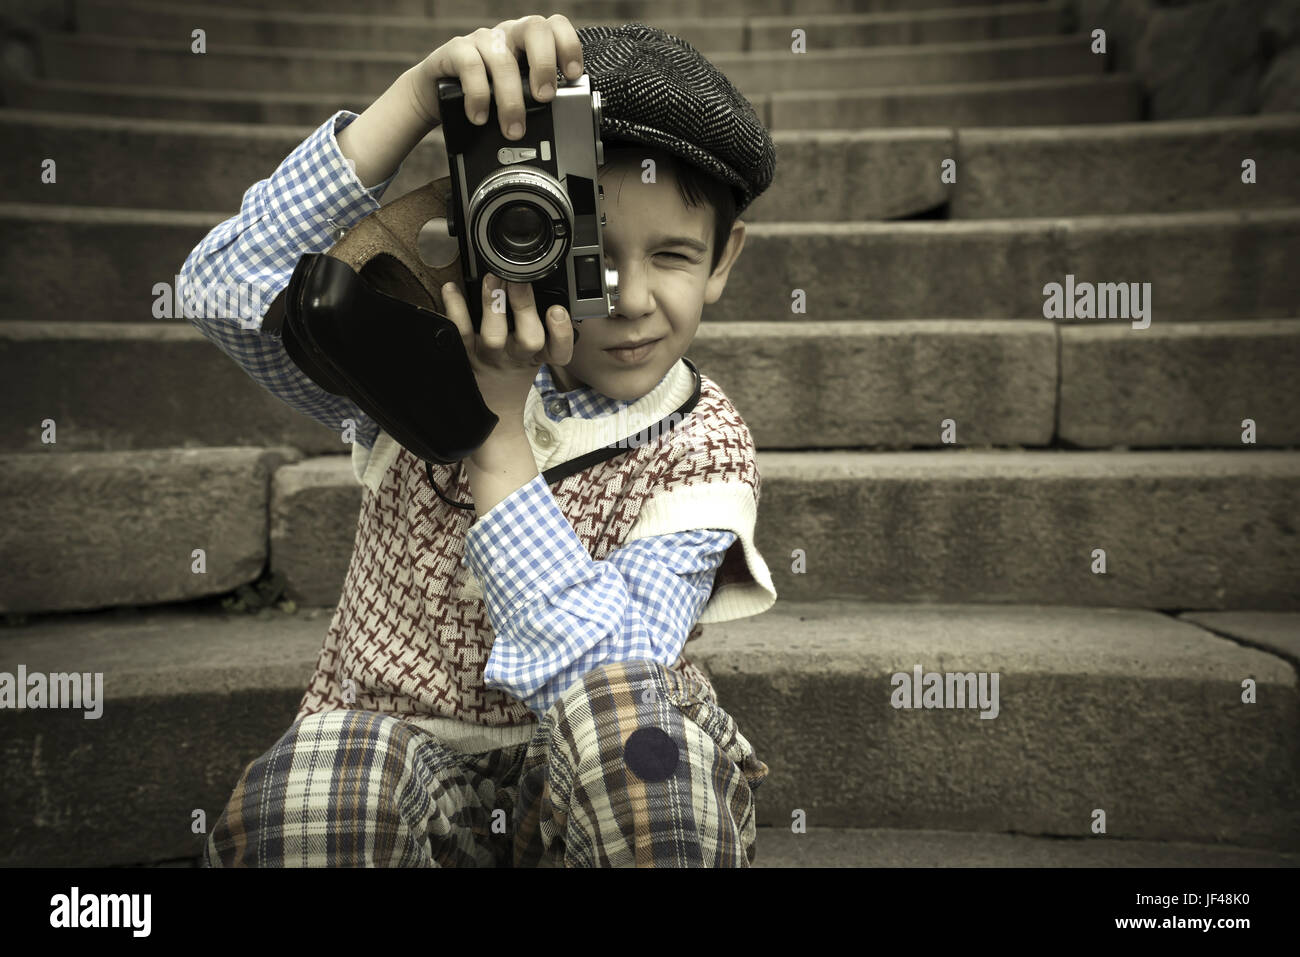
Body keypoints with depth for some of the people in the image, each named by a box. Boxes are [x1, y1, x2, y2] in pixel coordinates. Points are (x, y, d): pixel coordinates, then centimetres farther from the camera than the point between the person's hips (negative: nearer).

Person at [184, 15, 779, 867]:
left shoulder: (702, 450, -10)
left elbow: (606, 685, -23)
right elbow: (229, 288, -19)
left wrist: (496, 437, -25)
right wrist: (416, 98, -26)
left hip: (588, 794, 0)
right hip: (392, 756, 1)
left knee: (638, 719, -35)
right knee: (301, 794, -34)